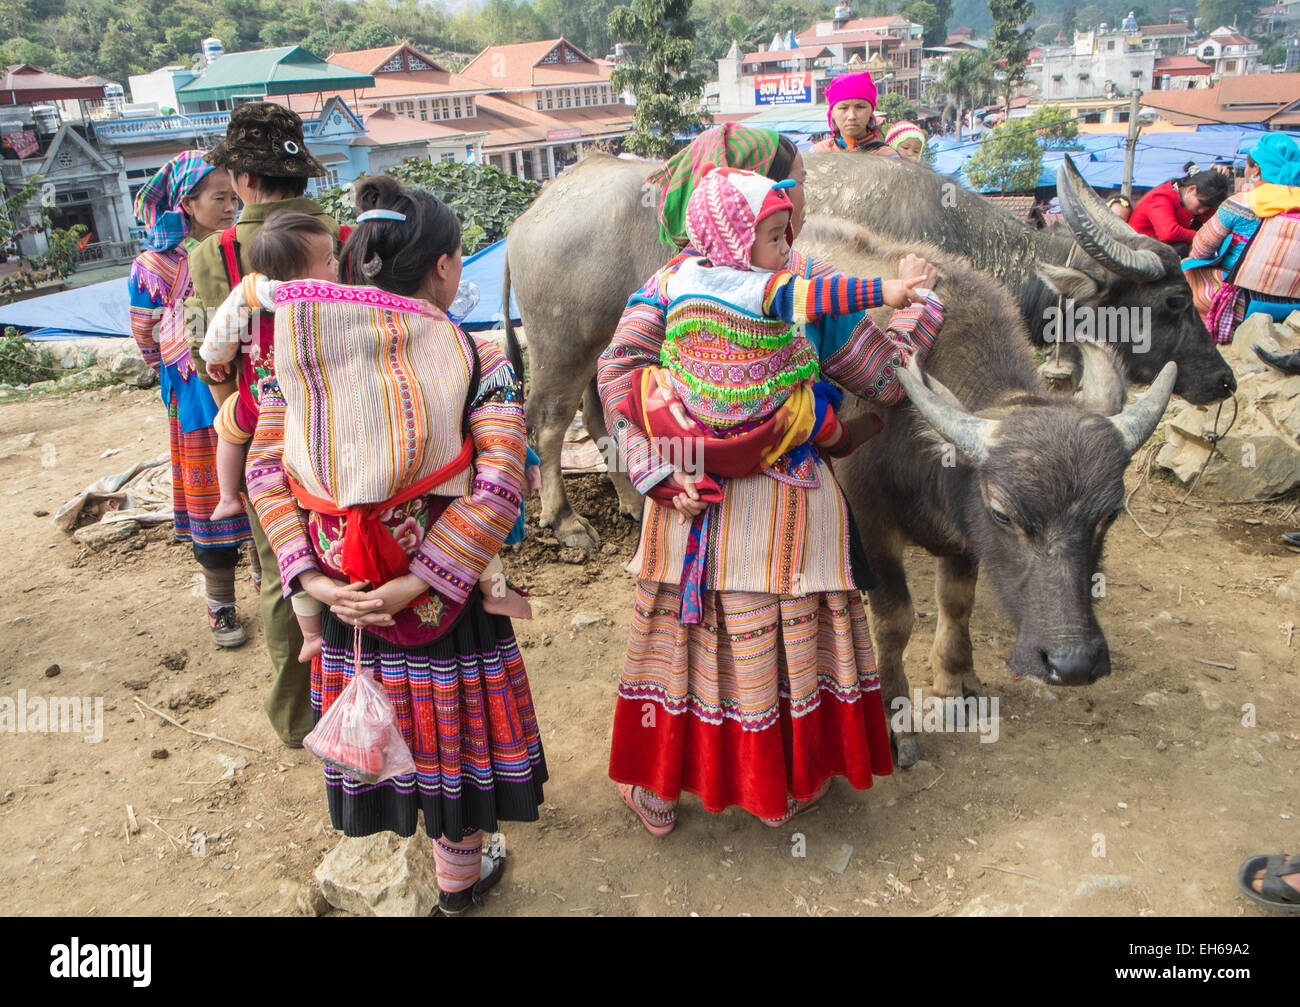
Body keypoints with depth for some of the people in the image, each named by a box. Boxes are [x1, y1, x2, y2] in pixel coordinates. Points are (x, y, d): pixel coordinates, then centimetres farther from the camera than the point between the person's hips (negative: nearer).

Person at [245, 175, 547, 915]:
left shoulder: (299, 352, -4)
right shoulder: (476, 361, -14)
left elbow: (266, 471, -6)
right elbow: (496, 491, -23)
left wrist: (311, 574, -8)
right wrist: (418, 583, -20)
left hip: (341, 596, 3)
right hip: (446, 599, -3)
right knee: (448, 724, 19)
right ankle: (461, 869, 42)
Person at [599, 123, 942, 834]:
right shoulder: (809, 283, -8)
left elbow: (618, 371, -14)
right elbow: (884, 378, -1)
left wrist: (656, 469, -13)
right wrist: (915, 299, 14)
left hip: (693, 498, 3)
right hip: (788, 500, -2)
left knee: (682, 639, 15)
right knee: (787, 643, 15)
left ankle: (657, 793, 30)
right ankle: (785, 788, 32)